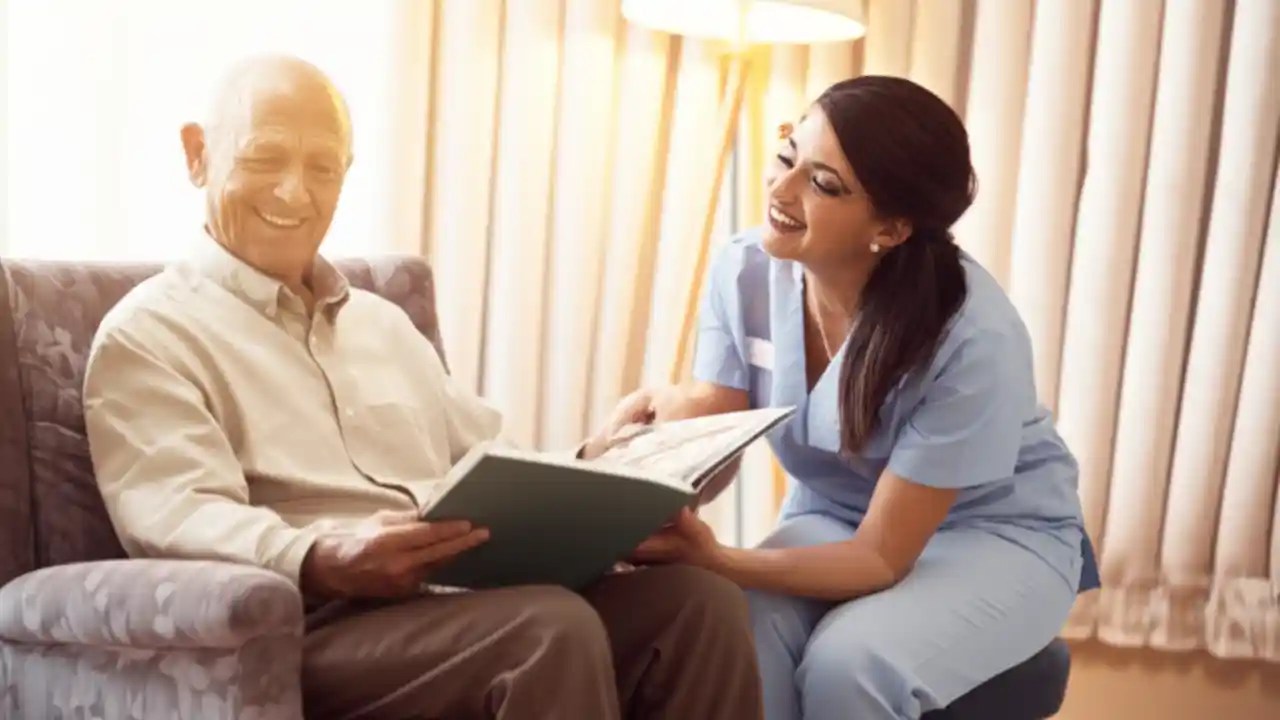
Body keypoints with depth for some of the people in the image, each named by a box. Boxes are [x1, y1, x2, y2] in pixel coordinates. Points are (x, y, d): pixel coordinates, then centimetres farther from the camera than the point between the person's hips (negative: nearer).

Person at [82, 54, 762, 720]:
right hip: (319, 628, -6)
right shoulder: (148, 333, 4)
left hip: (474, 596, 7)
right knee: (554, 631, -34)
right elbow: (173, 519, -12)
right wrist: (320, 562, -32)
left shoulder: (383, 321, 27)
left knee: (698, 599, -19)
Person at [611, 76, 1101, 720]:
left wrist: (715, 559, -43)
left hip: (994, 536, -3)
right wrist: (659, 411, -35)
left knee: (847, 662, -32)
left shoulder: (973, 336, -30)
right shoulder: (747, 269, -14)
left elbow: (882, 559, -28)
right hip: (833, 517, 4)